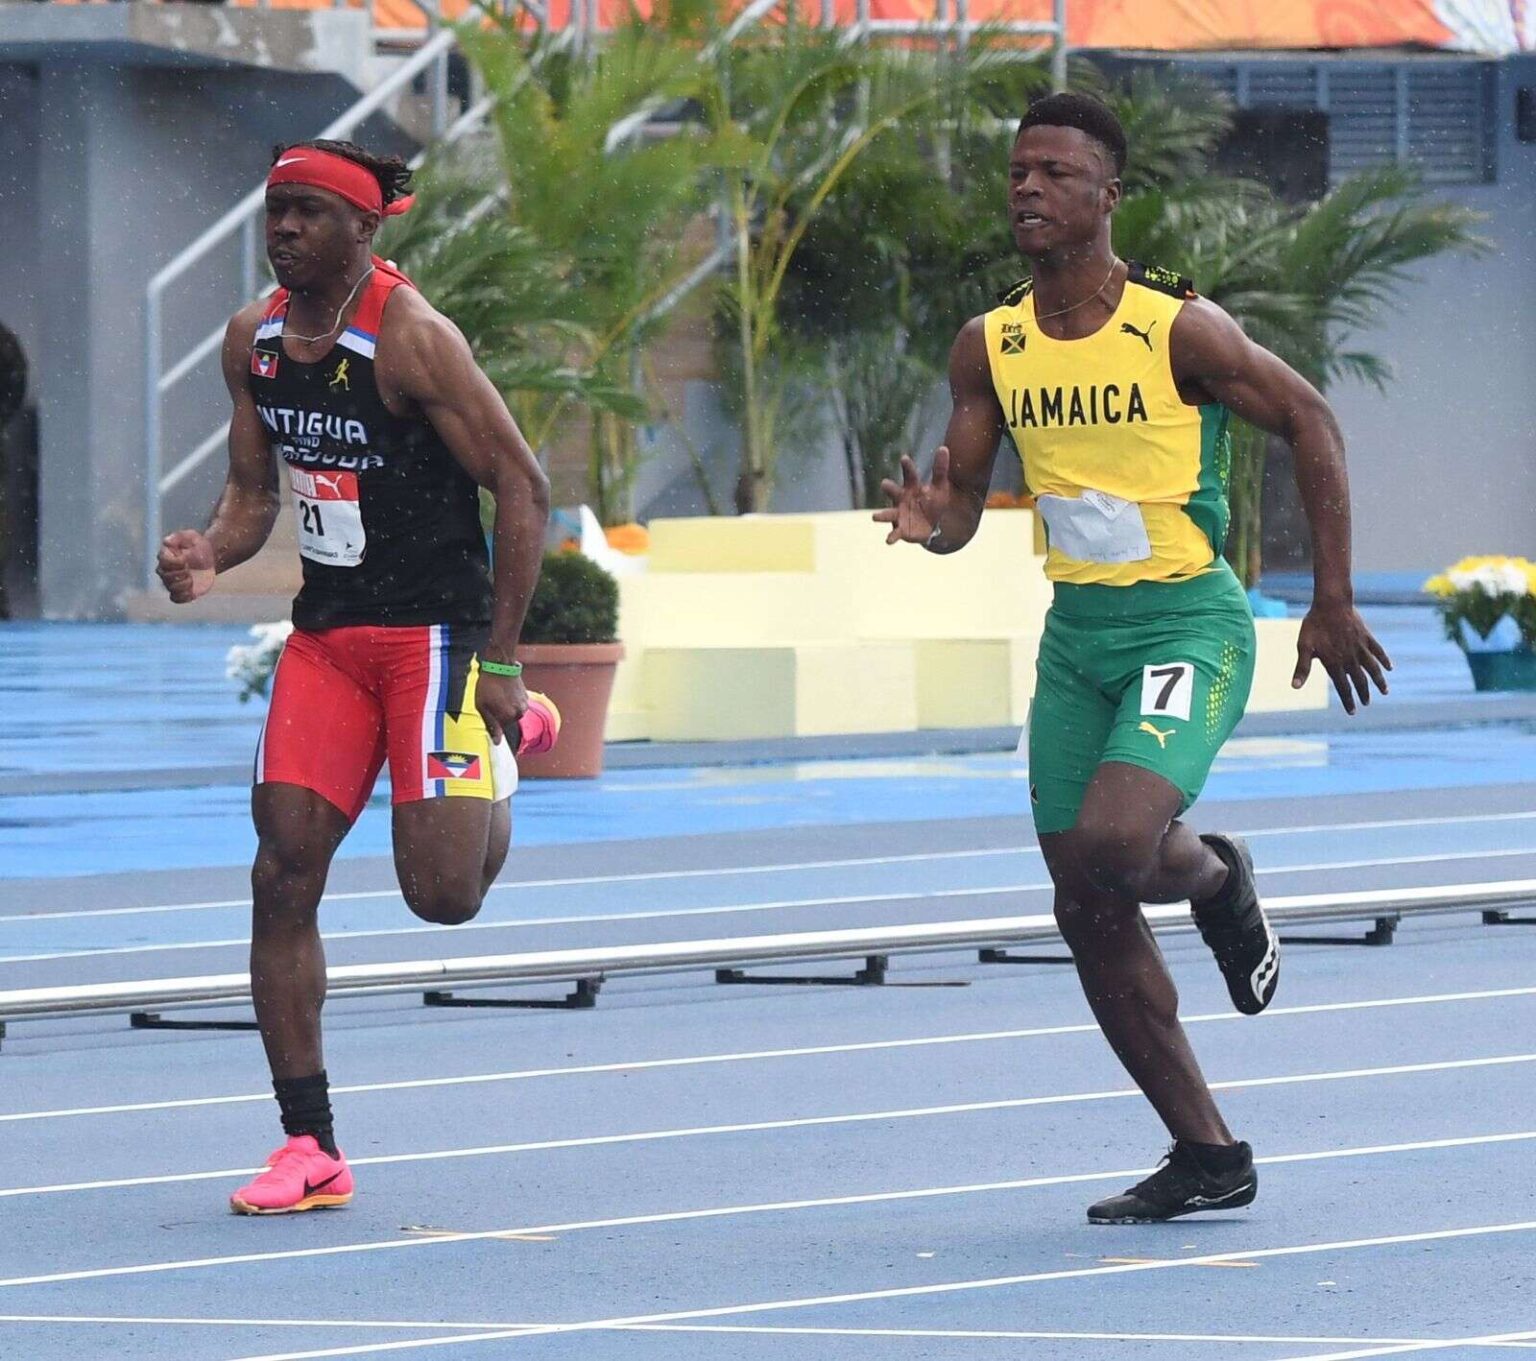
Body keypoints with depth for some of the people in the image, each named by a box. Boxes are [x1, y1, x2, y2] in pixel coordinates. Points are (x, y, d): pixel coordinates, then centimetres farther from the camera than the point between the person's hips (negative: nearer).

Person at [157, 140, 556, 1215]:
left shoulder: (412, 338, -16)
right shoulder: (253, 339, 5)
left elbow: (524, 491, -13)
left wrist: (498, 661, -16)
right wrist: (211, 553, -7)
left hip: (435, 631, -6)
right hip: (327, 634, 6)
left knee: (442, 891, -12)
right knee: (283, 874, -5)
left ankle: (504, 740, 23)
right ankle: (310, 1148, 0)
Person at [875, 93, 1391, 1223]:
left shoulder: (1179, 328, -12)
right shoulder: (990, 348, 3)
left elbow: (1310, 423, -3)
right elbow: (961, 505, 9)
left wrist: (1333, 607, -3)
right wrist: (934, 524, -17)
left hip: (1190, 624, -6)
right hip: (1076, 634, 6)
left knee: (1111, 846, -28)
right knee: (1089, 914, 4)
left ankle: (1217, 880, 9)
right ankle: (1206, 1156, 18)